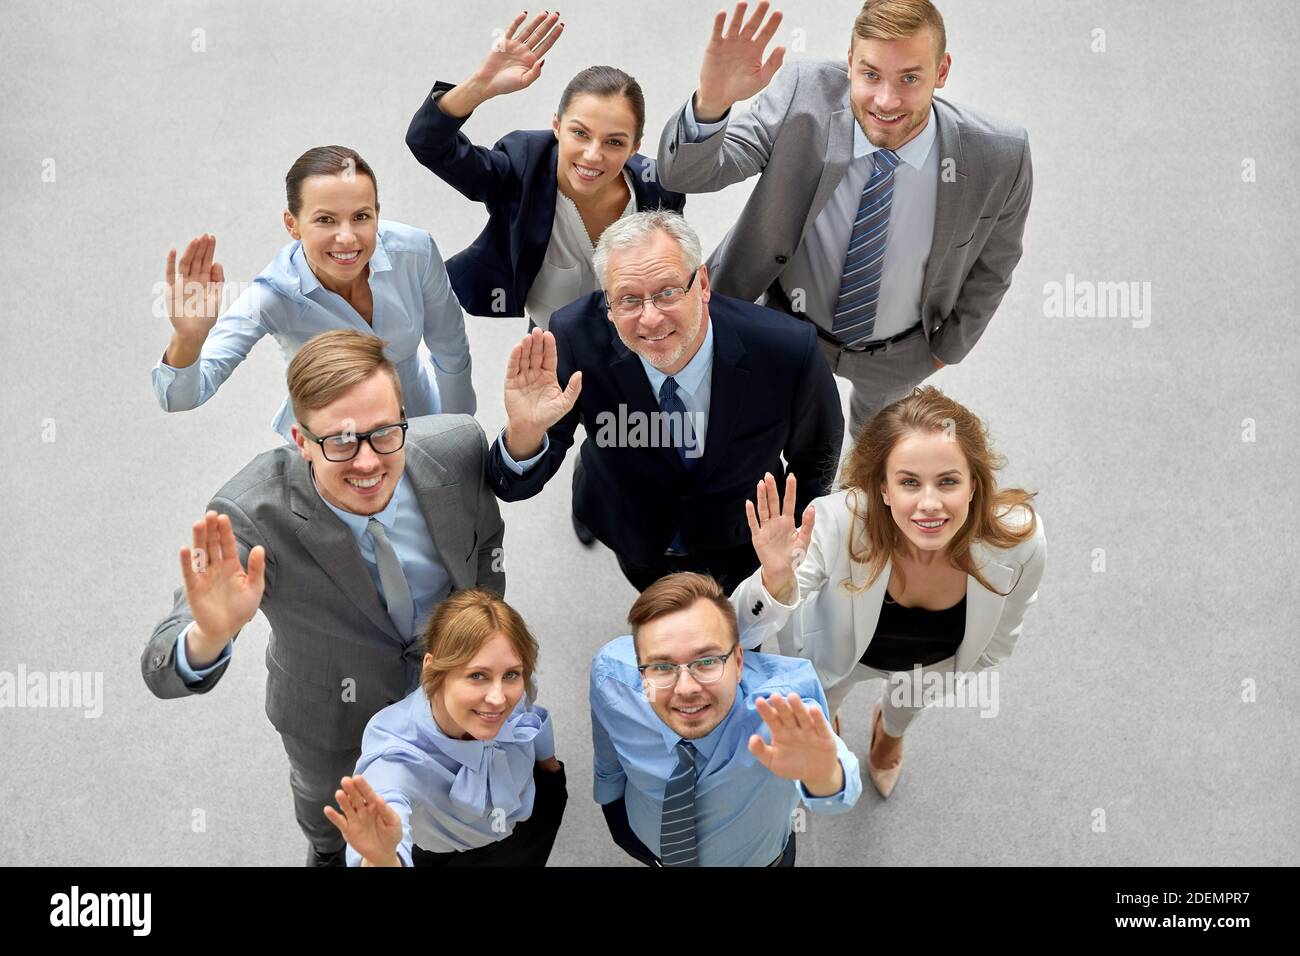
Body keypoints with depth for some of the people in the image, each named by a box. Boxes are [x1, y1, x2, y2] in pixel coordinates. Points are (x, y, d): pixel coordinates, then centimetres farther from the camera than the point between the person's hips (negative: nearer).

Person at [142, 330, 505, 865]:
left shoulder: (458, 446, -31)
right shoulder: (249, 516, -39)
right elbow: (164, 672, -42)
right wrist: (209, 637, -63)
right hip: (336, 709, -1)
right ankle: (329, 850, 69)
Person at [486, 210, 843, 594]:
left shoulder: (788, 350, -34)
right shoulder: (575, 338, -32)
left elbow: (818, 452, -12)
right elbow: (514, 487, -29)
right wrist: (525, 432, -51)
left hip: (743, 555, 0)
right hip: (637, 553, 1)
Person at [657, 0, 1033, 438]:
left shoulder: (1000, 156, -30)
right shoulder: (804, 94, -32)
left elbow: (992, 264, -9)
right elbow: (684, 173, -33)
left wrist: (949, 347, 3)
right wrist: (711, 102, -54)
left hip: (899, 355, 1)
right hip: (786, 322, -1)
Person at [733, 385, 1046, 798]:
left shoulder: (1021, 541, -39)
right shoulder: (838, 524, -46)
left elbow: (1000, 633, -15)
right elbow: (749, 630, -39)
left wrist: (964, 670, 4)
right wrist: (775, 579, -61)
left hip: (937, 659, 2)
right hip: (838, 648, -2)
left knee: (911, 701, 38)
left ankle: (890, 730, 75)